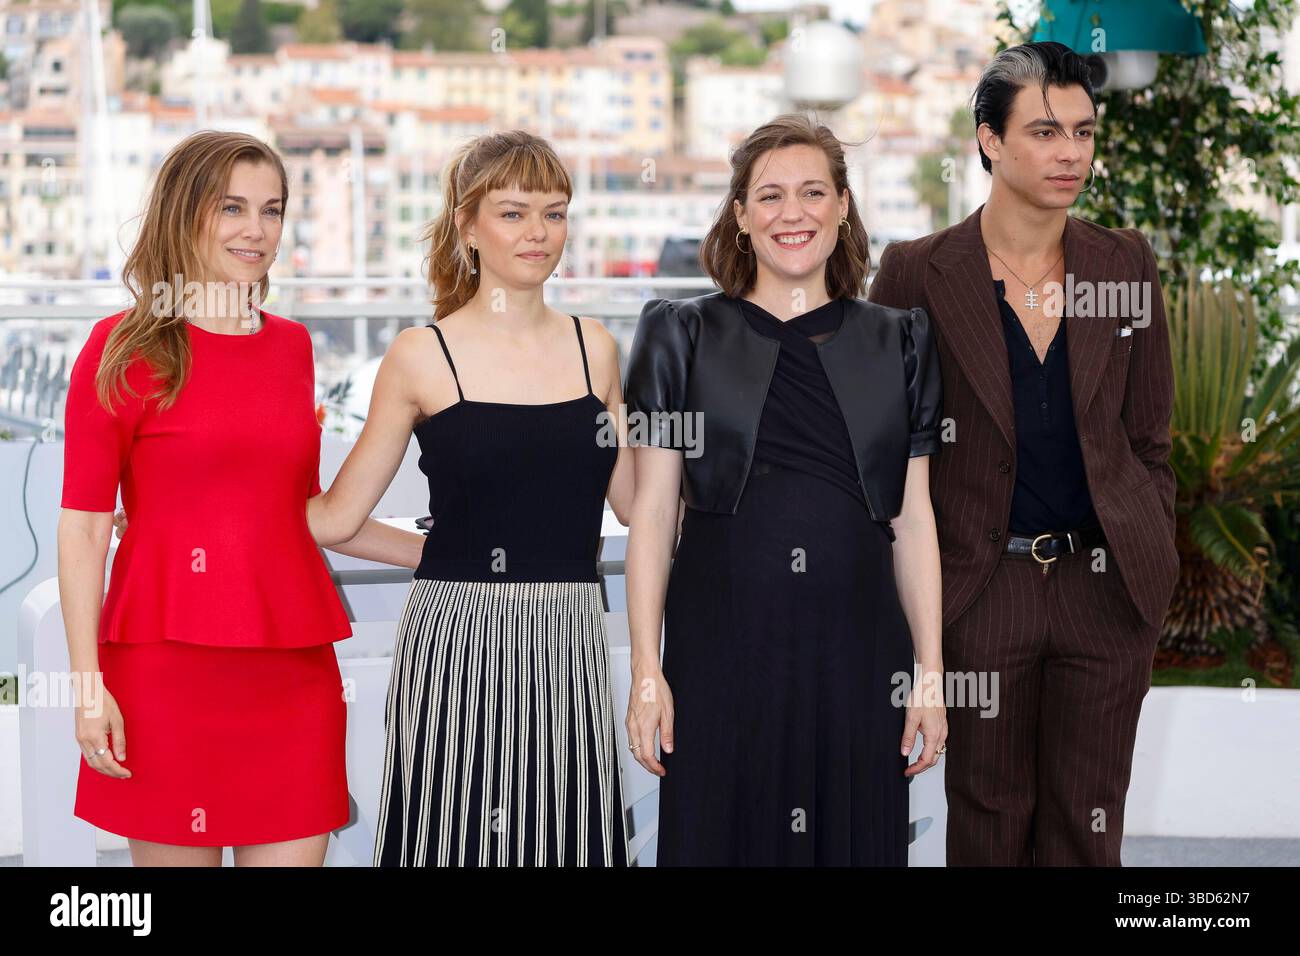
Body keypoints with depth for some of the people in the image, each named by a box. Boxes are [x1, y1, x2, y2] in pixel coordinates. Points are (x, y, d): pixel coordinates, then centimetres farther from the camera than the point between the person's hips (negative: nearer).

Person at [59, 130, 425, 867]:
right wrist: (87, 682, -11)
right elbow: (83, 525, -4)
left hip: (293, 664, 4)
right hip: (168, 663, -4)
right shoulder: (125, 349, -1)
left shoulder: (292, 346, 14)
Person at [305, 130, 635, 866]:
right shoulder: (422, 357, -3)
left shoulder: (595, 348, 8)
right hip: (459, 642, -3)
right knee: (458, 832, 1)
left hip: (570, 642, 3)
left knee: (569, 835, 5)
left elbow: (632, 499, 16)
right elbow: (336, 516, 0)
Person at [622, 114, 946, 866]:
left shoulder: (898, 344, 9)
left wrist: (930, 674, 3)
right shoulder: (685, 337, 5)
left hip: (857, 653, 1)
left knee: (854, 840, 4)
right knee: (722, 839, 2)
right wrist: (647, 670, -5)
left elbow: (913, 518, 8)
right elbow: (653, 511, 2)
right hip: (723, 651, -1)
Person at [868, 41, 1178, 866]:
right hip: (981, 586, -2)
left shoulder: (1126, 265, 3)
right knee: (990, 815, 9)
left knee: (1089, 823, 9)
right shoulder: (918, 274, -6)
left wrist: (1153, 564, 6)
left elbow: (1150, 436, 9)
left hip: (1106, 583, 2)